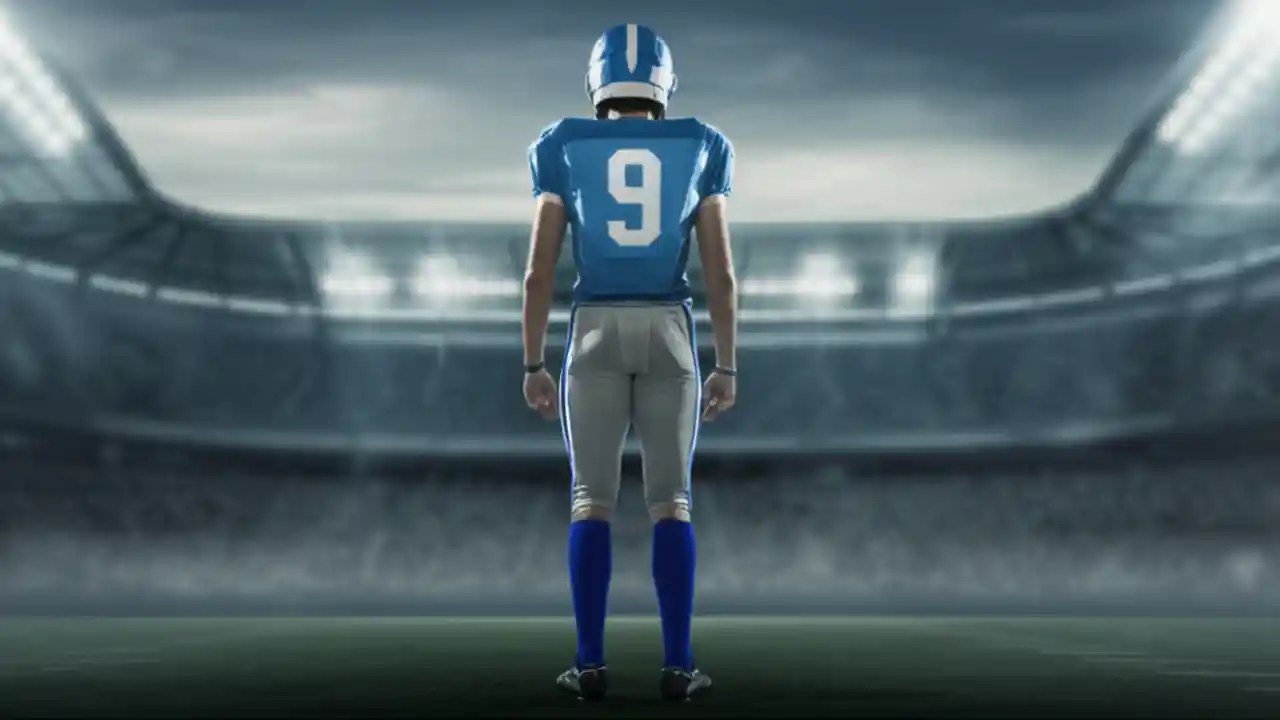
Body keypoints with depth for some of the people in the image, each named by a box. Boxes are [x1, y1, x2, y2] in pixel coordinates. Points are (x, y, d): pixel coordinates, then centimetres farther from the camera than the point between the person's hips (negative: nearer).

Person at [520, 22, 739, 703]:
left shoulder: (565, 149, 3)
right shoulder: (699, 149, 4)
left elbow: (539, 270, -1)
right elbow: (720, 272, 0)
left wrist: (533, 365, 5)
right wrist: (726, 366, 4)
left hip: (595, 337, 0)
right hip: (670, 338, 0)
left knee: (592, 502, 5)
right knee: (671, 503, 4)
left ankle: (590, 664, 1)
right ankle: (678, 666, 0)